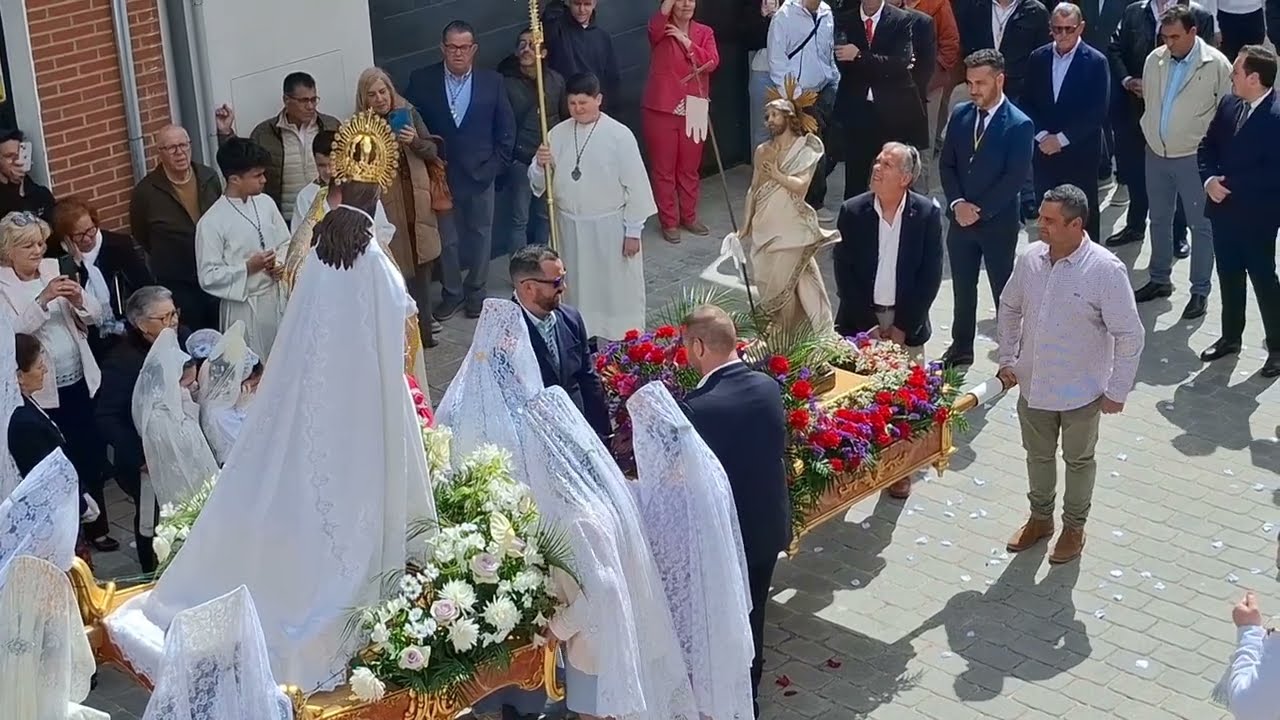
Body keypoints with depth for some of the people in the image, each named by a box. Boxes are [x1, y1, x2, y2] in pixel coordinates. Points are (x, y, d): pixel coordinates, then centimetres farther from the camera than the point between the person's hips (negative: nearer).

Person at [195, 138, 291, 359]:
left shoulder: (265, 203, 0)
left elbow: (285, 243, 12)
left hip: (277, 297, 5)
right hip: (243, 306, -5)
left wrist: (282, 264, -8)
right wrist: (248, 268, -22)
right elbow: (208, 277, -15)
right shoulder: (212, 222, -17)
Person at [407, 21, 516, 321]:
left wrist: (495, 165, -6)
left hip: (480, 173, 1)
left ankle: (477, 293, 31)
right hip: (440, 173, -1)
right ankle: (451, 293, 28)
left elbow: (506, 129, 1)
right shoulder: (422, 81, -6)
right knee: (445, 237, 10)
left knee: (480, 235, 13)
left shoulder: (492, 82, -4)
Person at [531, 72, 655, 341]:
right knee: (578, 285, 14)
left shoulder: (619, 135, -12)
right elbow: (539, 183, 4)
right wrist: (541, 166, -19)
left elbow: (635, 185, -9)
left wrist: (633, 231, -9)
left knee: (618, 286, 5)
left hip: (610, 226, -4)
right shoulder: (558, 134, 0)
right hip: (571, 226, 4)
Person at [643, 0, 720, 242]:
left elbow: (712, 62, -11)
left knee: (690, 167, 13)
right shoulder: (661, 30, -3)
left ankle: (689, 216, 28)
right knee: (663, 168, 2)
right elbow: (655, 28, -29)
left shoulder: (704, 32, 6)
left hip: (693, 110, 3)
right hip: (661, 109, -3)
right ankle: (669, 222, 12)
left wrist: (685, 41, -17)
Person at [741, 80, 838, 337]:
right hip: (765, 225, 4)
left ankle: (789, 334, 9)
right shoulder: (762, 151, 8)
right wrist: (747, 223, 9)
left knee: (786, 280, -3)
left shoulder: (806, 149, -3)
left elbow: (801, 185, -13)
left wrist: (777, 174, -12)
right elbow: (753, 189, 12)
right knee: (767, 280, 7)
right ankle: (773, 330, 20)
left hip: (791, 226, -4)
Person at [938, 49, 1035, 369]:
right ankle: (961, 348, 30)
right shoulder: (960, 114, 4)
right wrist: (957, 203, -9)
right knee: (962, 287, 16)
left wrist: (980, 210, -17)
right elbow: (946, 164, 5)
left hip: (998, 222, -5)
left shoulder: (1019, 125, -13)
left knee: (1003, 289, 5)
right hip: (961, 218, 5)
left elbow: (1015, 178, -16)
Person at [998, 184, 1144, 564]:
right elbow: (1009, 308, 10)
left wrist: (1117, 391, -13)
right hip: (1033, 385, 4)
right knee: (1038, 455, 23)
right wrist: (1007, 359, 8)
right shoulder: (1030, 259, -9)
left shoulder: (1106, 270, -23)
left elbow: (1130, 335, -17)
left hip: (1081, 390, -4)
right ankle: (1040, 518, 44)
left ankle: (1074, 527, 37)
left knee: (1078, 460, 17)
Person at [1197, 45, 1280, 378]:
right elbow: (1208, 146, 10)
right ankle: (1230, 337, 34)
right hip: (1224, 210, 7)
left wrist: (1230, 185, -19)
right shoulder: (1228, 104, 3)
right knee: (1229, 277, 18)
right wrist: (1209, 180, -8)